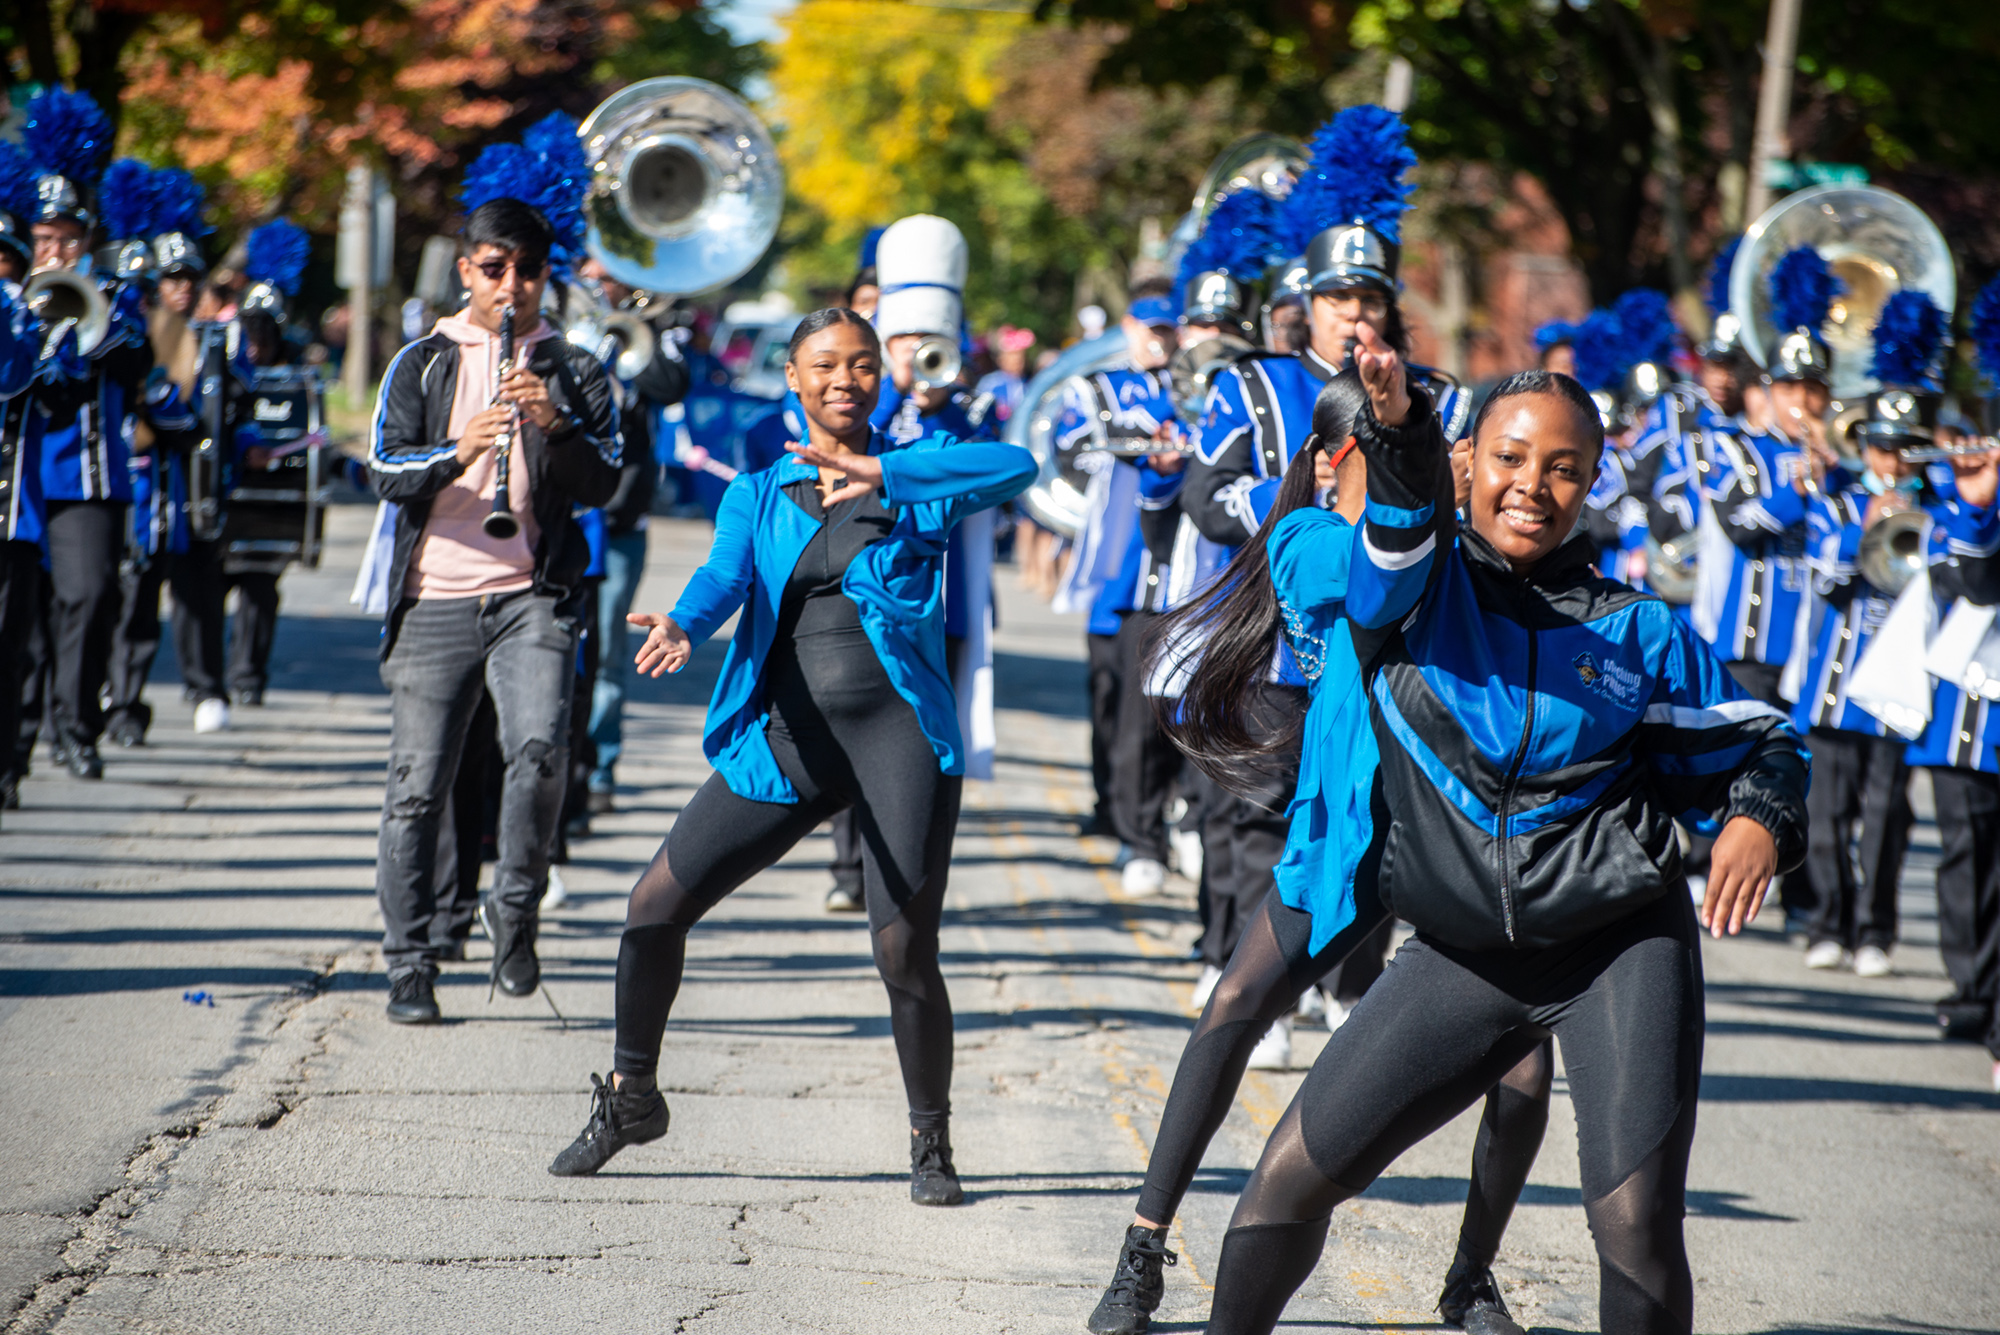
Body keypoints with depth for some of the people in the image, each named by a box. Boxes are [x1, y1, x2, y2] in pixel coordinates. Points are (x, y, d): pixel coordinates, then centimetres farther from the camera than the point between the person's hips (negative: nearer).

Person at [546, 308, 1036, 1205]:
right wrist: (680, 627, -31)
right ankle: (630, 1099, 21)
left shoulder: (912, 477, 6)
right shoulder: (757, 496, 13)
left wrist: (878, 473, -24)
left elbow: (1016, 468, -14)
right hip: (786, 734, 3)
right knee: (657, 905, -1)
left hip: (896, 731, -3)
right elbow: (724, 577, -6)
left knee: (904, 950, -11)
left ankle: (931, 1142, 10)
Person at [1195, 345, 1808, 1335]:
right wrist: (1396, 427, -45)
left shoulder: (1636, 629, 4)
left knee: (1636, 1224, -12)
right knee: (1294, 1171, 0)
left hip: (1621, 949, -1)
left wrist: (1761, 819, -12)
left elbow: (1757, 741, 11)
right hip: (1464, 954, 1)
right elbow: (1399, 532, -22)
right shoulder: (1415, 585, 1)